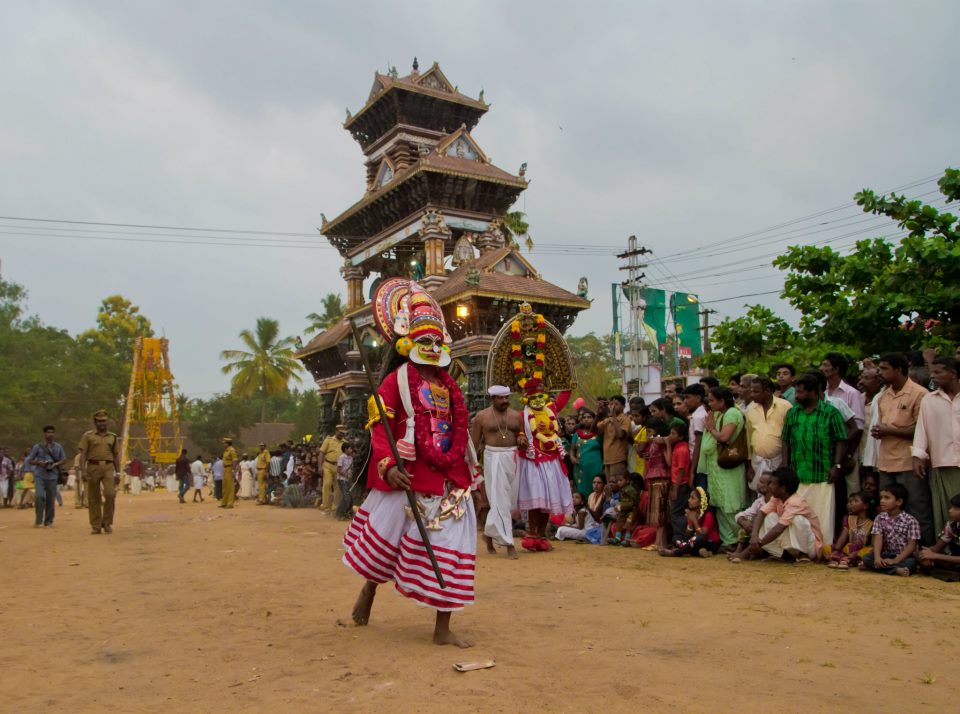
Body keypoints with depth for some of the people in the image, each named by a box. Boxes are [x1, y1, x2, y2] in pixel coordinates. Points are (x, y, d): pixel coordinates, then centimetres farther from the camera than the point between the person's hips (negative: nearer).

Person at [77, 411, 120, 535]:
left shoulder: (113, 437, 14)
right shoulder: (88, 435, 7)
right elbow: (83, 454, 1)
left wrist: (117, 473, 11)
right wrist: (83, 470, -10)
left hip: (108, 467, 1)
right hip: (93, 467, -1)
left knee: (110, 494, -12)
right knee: (93, 498, 3)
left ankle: (107, 523, 4)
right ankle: (96, 526, 11)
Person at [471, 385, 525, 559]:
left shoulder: (516, 416, 9)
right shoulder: (482, 416, 0)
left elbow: (523, 437, 17)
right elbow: (474, 442, 1)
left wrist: (521, 440, -6)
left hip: (512, 458, 4)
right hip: (493, 458, -4)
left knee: (510, 500, 9)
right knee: (500, 500, -7)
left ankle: (489, 533, 29)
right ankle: (508, 543, -6)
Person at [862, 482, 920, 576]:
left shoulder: (910, 521, -8)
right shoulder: (880, 518, 2)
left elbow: (911, 545, -13)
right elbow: (878, 539, -9)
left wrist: (896, 560, -24)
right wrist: (877, 557, -27)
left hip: (905, 556, -4)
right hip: (887, 555, 4)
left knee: (911, 563, -37)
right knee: (867, 557, -22)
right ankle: (897, 570, -31)